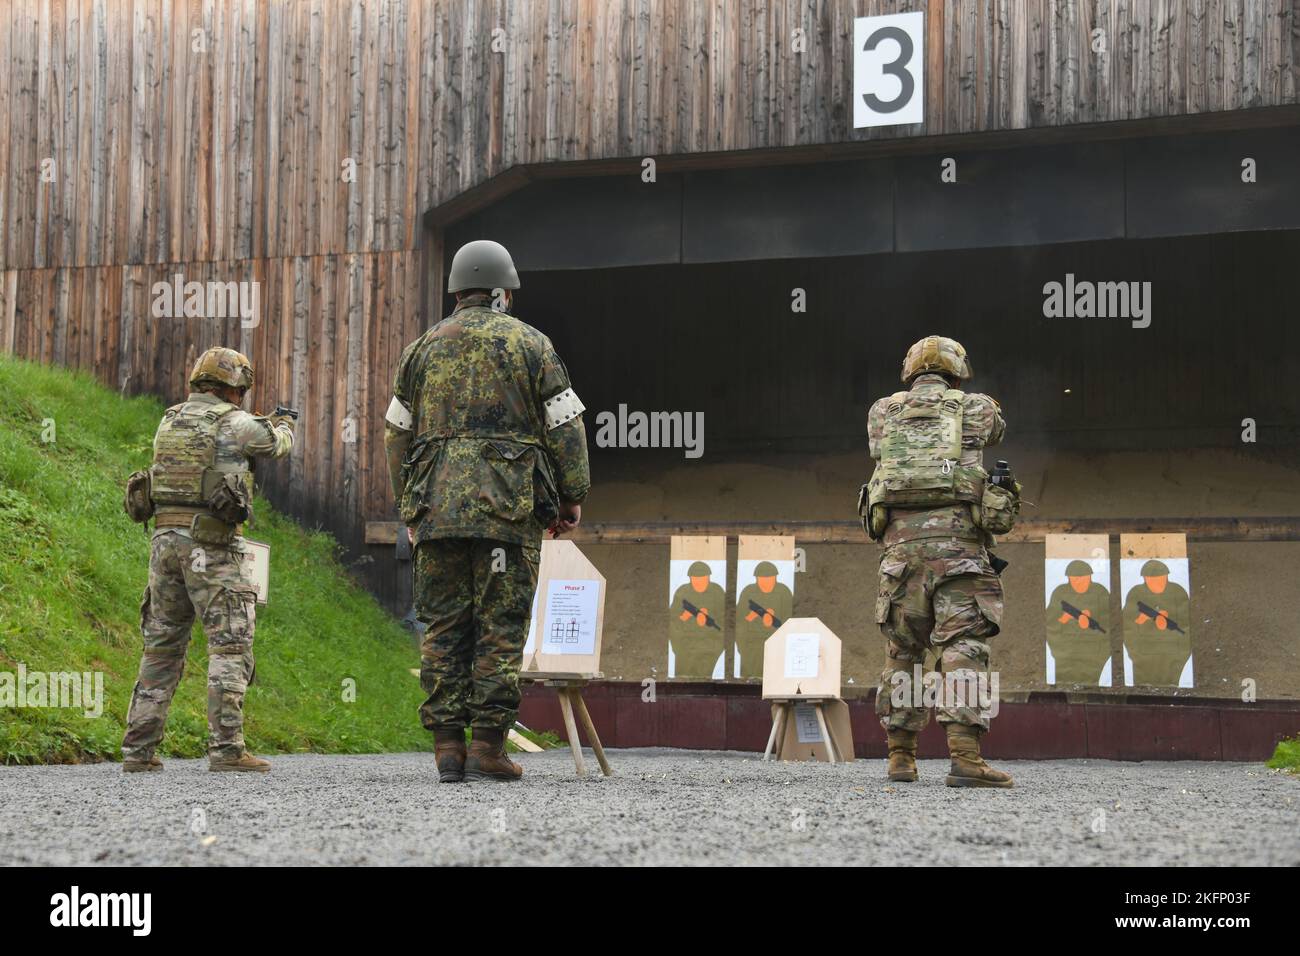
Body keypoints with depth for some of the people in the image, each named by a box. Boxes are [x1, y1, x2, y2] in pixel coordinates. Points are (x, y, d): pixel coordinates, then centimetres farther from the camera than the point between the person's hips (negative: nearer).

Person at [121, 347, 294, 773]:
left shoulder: (169, 420, 12)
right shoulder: (233, 423, -6)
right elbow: (274, 444, 12)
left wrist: (262, 425, 40)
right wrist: (284, 427, 37)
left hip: (166, 539, 6)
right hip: (213, 545, -6)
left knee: (161, 647, 13)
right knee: (230, 648, -3)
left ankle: (138, 749, 11)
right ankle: (226, 749, -10)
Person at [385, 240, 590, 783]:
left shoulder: (423, 348, 14)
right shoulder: (529, 344, 3)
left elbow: (397, 434, 16)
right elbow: (565, 427, 0)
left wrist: (408, 505, 23)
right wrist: (571, 497, 9)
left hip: (436, 508, 3)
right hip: (508, 509, -3)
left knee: (443, 627, 5)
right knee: (501, 627, -1)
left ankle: (447, 746, 3)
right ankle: (488, 747, -5)